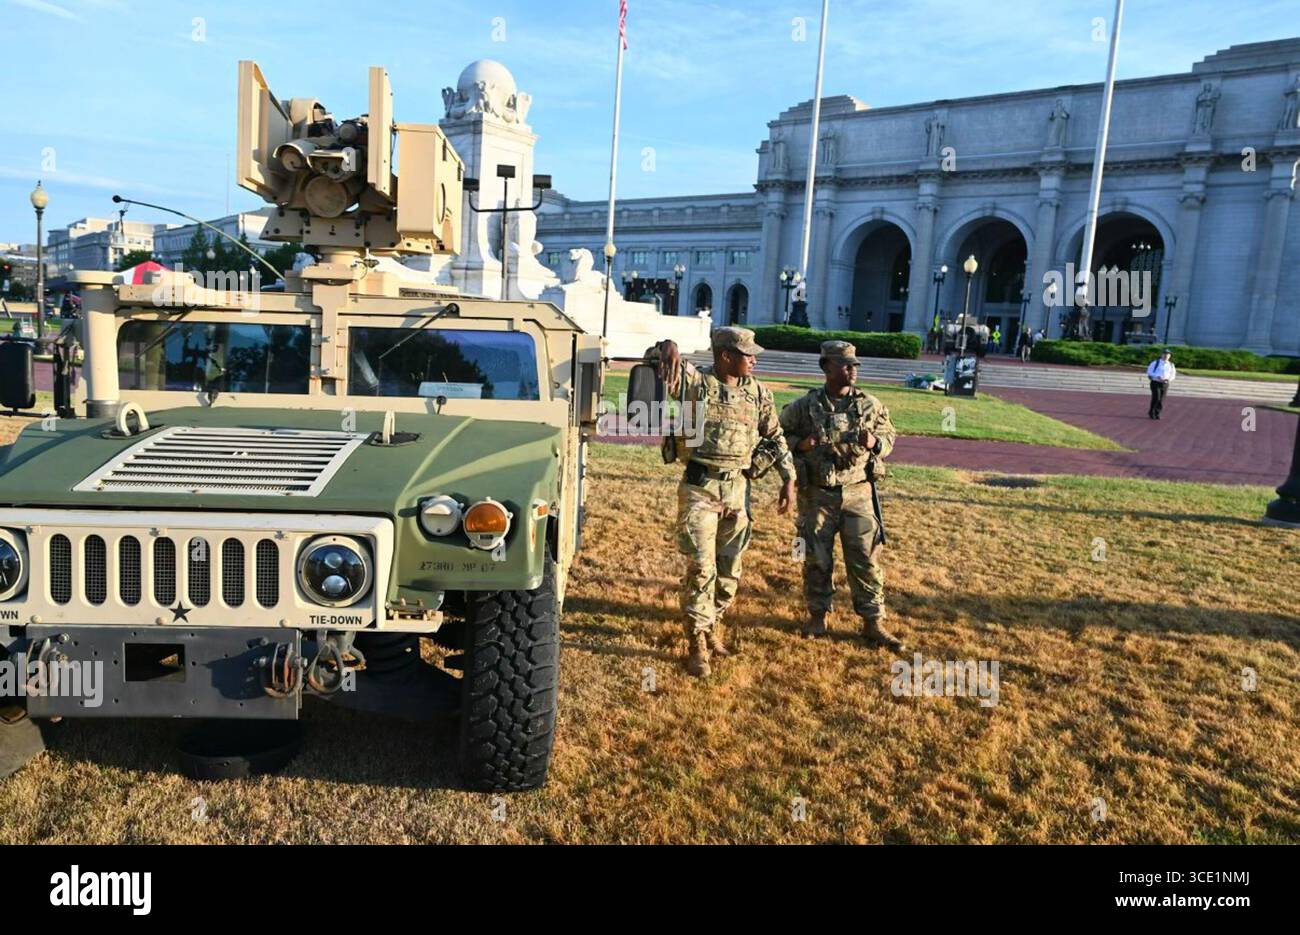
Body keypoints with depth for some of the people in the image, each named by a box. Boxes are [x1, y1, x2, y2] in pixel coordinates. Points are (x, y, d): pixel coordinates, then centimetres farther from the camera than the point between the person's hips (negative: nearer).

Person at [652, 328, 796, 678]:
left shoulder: (758, 392, 6)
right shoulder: (696, 382, -7)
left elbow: (775, 437, 14)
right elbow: (662, 353, -18)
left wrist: (788, 480, 10)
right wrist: (669, 348, -42)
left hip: (738, 488, 5)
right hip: (700, 487, -5)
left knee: (729, 567, 12)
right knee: (701, 566, -5)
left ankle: (713, 626, 31)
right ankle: (697, 643, 5)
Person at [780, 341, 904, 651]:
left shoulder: (870, 405, 2)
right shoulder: (805, 406, -3)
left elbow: (889, 436, 13)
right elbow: (778, 435, 6)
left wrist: (875, 443, -9)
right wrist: (800, 444, -14)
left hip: (858, 493, 1)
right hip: (817, 495, -1)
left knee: (865, 558, 3)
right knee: (817, 559, 9)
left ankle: (872, 622, 14)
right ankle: (818, 615, 26)